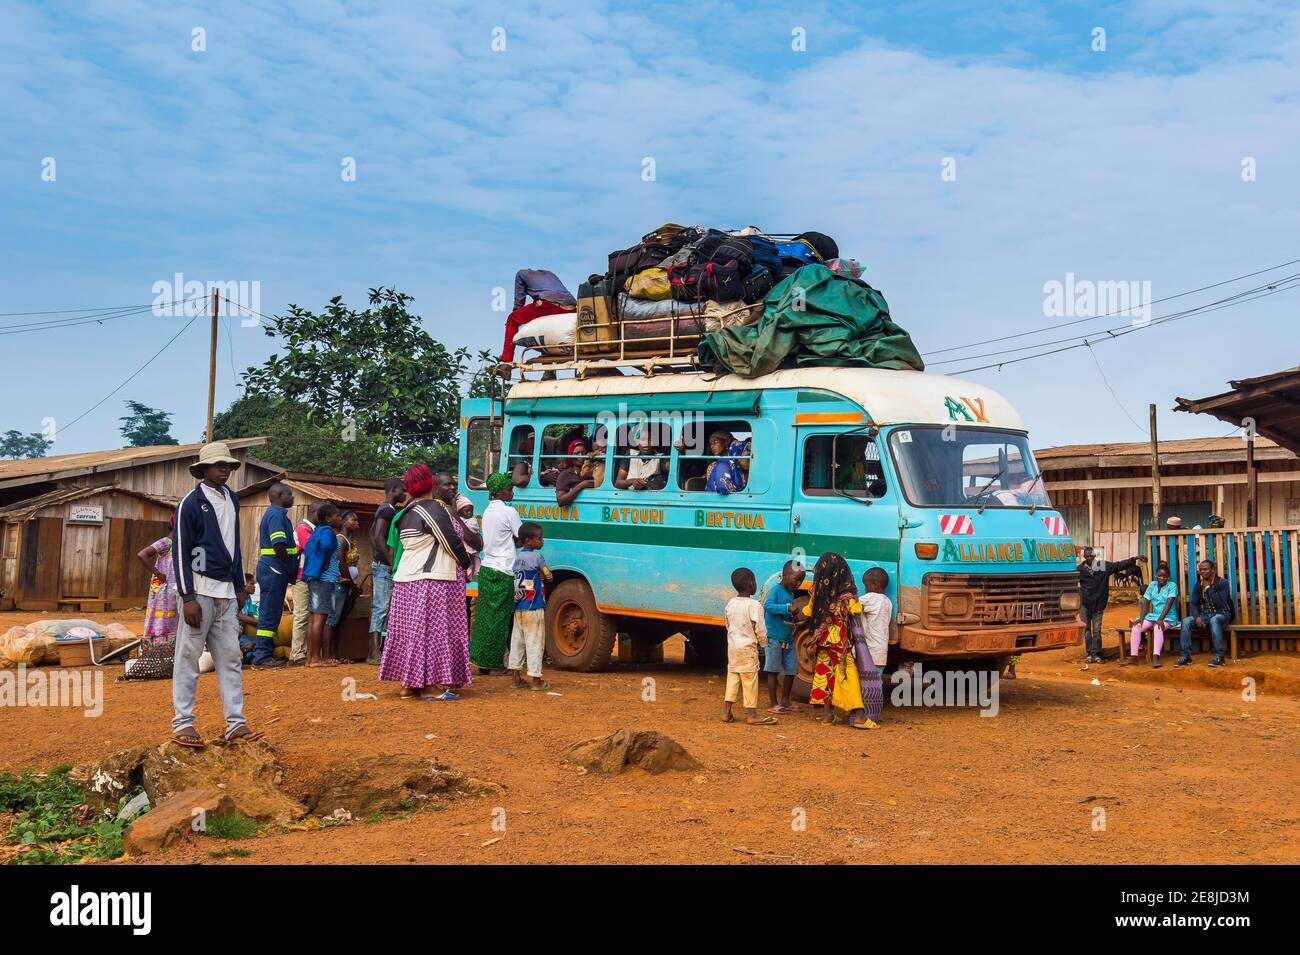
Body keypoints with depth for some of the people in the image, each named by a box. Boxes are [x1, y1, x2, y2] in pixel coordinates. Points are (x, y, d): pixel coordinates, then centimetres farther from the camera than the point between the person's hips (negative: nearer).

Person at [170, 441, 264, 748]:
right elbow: (180, 552, -10)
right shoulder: (191, 503, -7)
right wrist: (187, 597, -15)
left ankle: (235, 723, 6)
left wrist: (240, 587, 19)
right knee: (189, 657, -2)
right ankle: (182, 723, 5)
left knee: (230, 657, 5)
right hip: (200, 589, -7)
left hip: (226, 591, 7)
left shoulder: (232, 500, 15)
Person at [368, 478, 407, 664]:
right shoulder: (388, 510, -13)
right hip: (385, 566, -10)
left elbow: (373, 533, 24)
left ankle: (376, 651, 14)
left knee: (380, 608, 11)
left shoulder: (384, 509, 17)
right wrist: (391, 562, -20)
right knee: (381, 608, -10)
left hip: (379, 564, 10)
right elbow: (378, 537, -23)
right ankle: (375, 653, -11)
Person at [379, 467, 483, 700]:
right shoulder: (434, 509, -13)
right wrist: (466, 563, 3)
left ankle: (409, 683, 15)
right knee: (432, 629, -5)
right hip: (431, 580, -9)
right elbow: (452, 543, -14)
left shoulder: (408, 512, 15)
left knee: (412, 629, 11)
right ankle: (428, 686, -4)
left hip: (407, 580, 9)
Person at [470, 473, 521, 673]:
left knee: (485, 617, 9)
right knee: (499, 619, -2)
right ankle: (491, 662, -1)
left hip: (486, 568, 8)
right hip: (503, 571, -8)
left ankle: (481, 661, 13)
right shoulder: (509, 512, -10)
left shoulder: (488, 511, 14)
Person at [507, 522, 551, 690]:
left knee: (517, 641, 11)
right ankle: (536, 680, 1)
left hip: (518, 607, 7)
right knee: (535, 642, -1)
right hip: (534, 608, -7)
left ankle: (516, 678, 15)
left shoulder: (516, 555, 8)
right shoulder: (537, 557, -12)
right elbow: (548, 578, -4)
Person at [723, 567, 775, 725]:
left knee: (732, 677, 12)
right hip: (747, 647, -7)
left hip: (732, 646, 7)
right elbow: (760, 629, -13)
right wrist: (763, 643, 5)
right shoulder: (754, 605, -16)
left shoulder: (730, 603, 5)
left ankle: (726, 712, 13)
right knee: (750, 680, 1)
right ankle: (751, 715, 5)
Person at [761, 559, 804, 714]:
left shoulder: (791, 594, 14)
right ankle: (773, 704, 5)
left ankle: (785, 702, 22)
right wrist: (788, 608, -30)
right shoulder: (776, 589, -10)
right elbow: (767, 606, -25)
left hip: (788, 639, 8)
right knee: (773, 671, -1)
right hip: (774, 638, -8)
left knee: (791, 670, 10)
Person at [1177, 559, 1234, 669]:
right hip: (1205, 614, 5)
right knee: (1186, 621, -22)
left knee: (1214, 620, -40)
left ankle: (1219, 656, -40)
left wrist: (1208, 588, -19)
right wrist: (1197, 617, -17)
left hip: (1222, 614, -5)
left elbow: (1220, 603, -21)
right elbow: (1193, 603, 2)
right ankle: (1185, 655, -22)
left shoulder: (1222, 583, -9)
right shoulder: (1198, 585, 7)